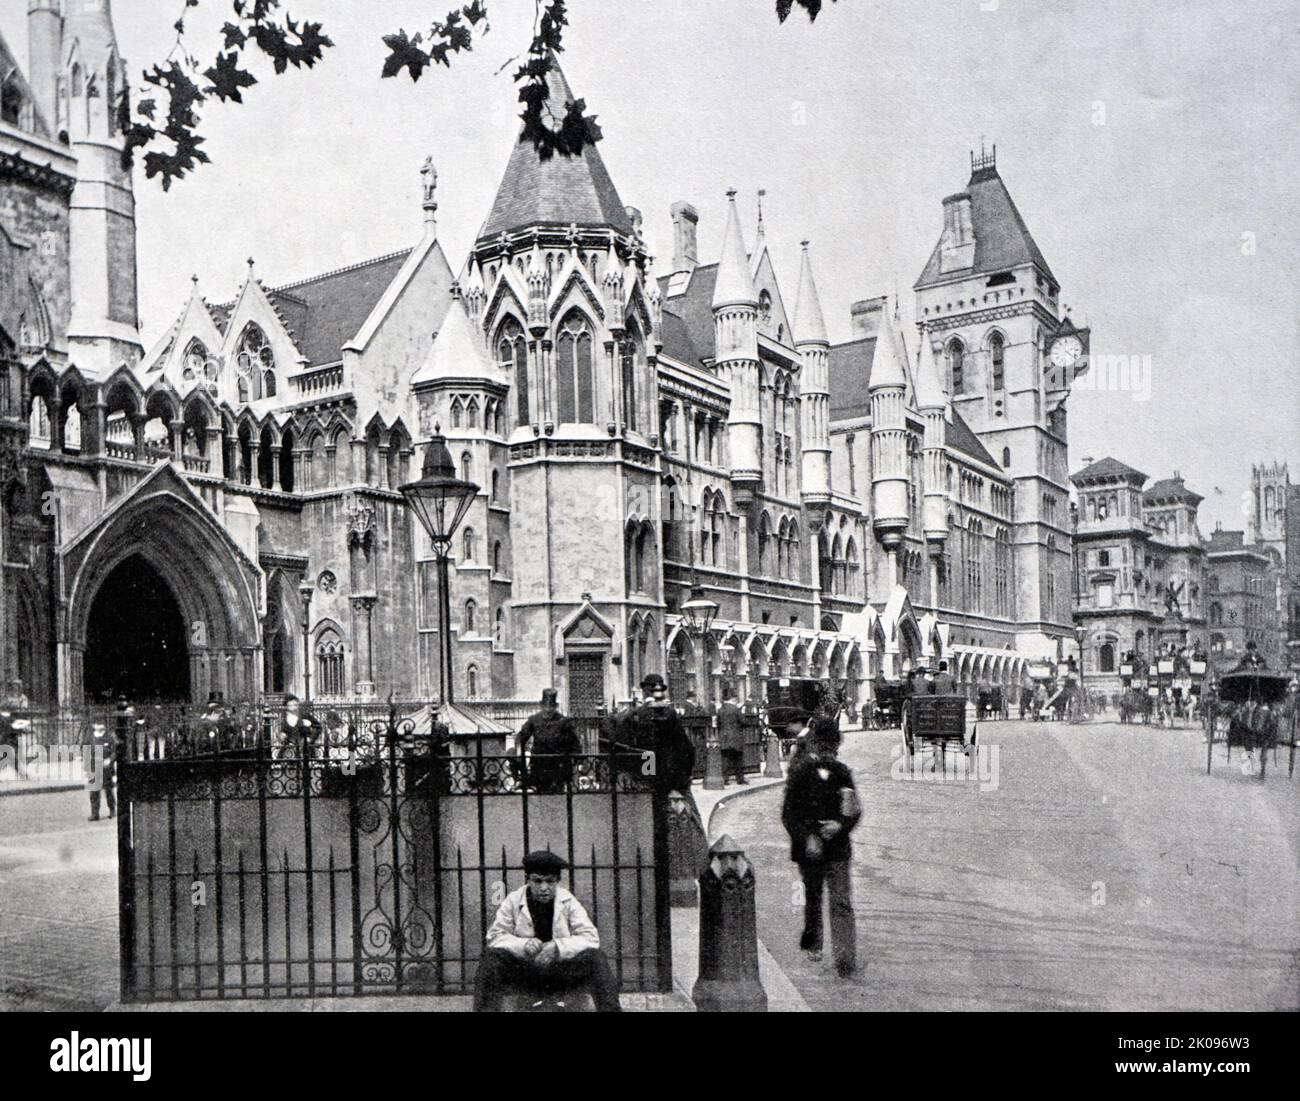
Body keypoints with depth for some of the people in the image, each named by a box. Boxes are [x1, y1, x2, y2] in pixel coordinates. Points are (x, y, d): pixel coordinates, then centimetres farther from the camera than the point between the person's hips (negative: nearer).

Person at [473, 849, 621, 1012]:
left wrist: (558, 946, -24)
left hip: (563, 971, 0)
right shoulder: (513, 901, -2)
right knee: (492, 957, -27)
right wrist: (524, 945, -23)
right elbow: (495, 936, -4)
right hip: (524, 973, 0)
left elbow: (591, 937, -8)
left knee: (596, 959, -26)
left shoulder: (568, 901, -2)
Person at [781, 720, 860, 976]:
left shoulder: (842, 773, 4)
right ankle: (812, 944, 33)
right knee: (813, 899, 13)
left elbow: (855, 811, 7)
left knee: (841, 902, -7)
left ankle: (845, 957, -10)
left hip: (838, 849, 1)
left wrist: (840, 825, -12)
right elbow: (789, 814, -5)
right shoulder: (799, 773, -4)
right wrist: (807, 838, -16)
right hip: (809, 849, -1)